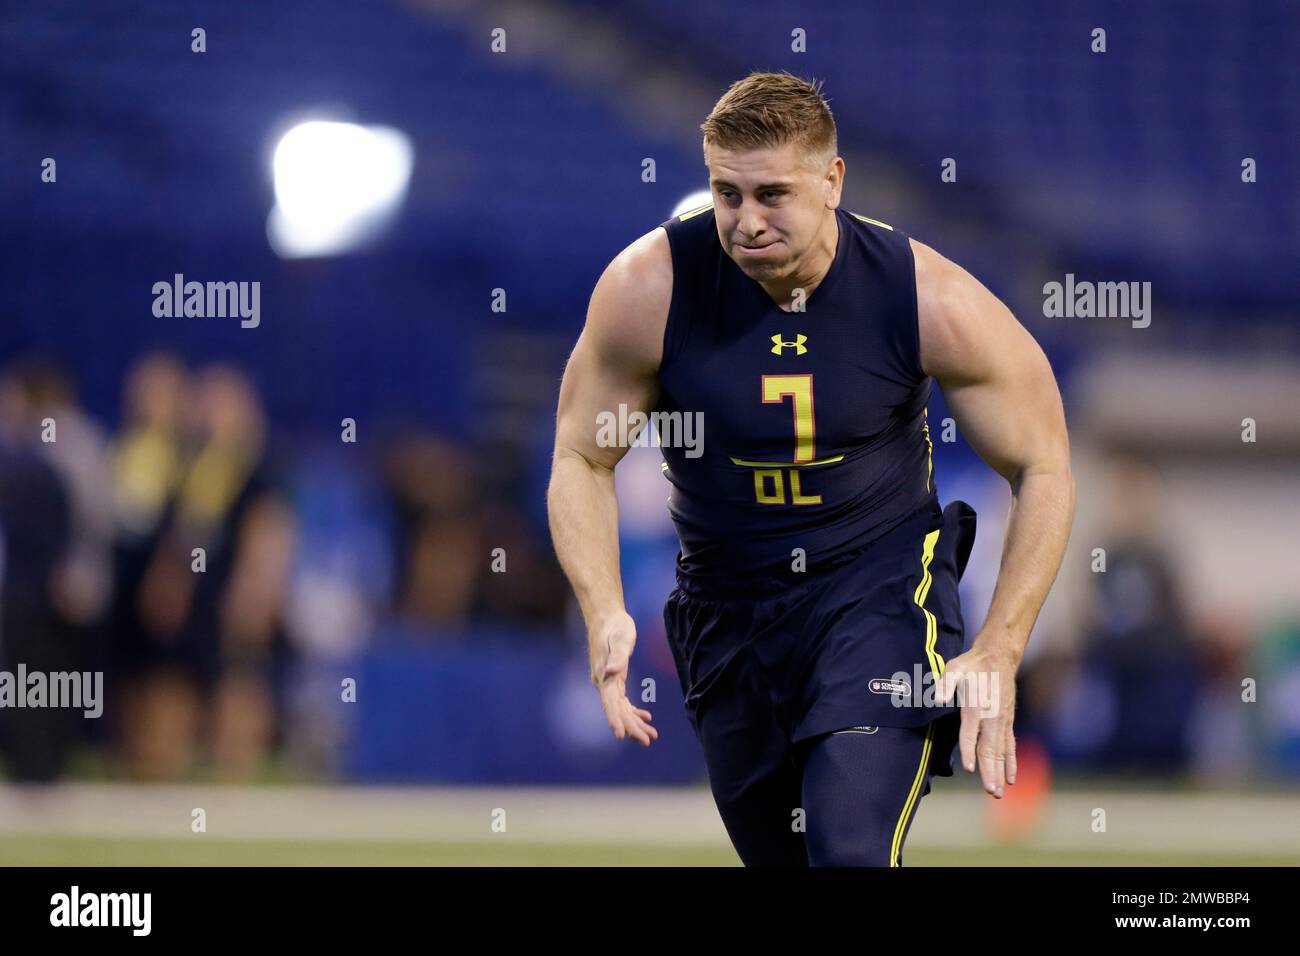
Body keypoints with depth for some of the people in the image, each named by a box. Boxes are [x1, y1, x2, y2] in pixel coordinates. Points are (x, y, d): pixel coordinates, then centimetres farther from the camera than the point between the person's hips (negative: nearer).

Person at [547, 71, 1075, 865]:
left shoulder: (928, 298, -17)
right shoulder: (650, 287, -16)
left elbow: (1042, 471, -6)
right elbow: (582, 460, -5)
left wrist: (998, 657, -13)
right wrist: (604, 613, -22)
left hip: (882, 590, -3)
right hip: (727, 611, 3)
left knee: (851, 851, -24)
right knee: (778, 856, 15)